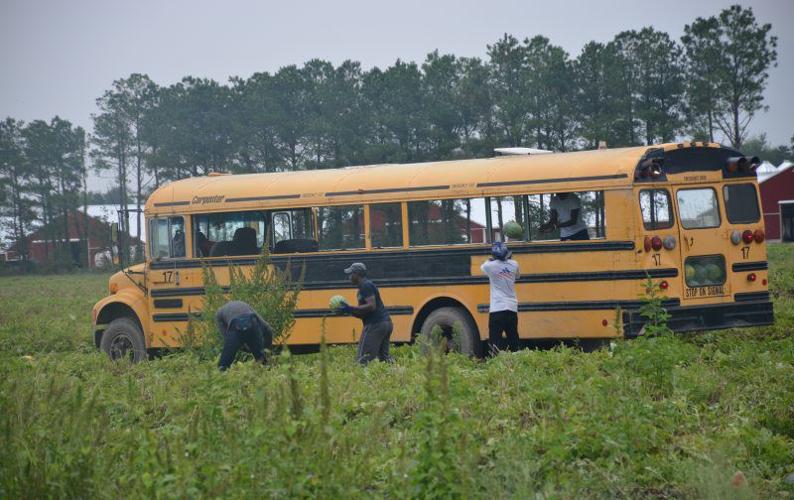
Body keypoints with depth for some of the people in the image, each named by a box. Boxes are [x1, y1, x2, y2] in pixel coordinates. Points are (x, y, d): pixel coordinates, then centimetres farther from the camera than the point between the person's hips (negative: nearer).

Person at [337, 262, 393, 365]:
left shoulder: (365, 286, -8)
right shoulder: (367, 285, 22)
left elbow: (371, 306, -21)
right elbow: (364, 314, 22)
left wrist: (351, 309, -18)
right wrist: (350, 311, 11)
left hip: (375, 325, -10)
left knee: (362, 360, -11)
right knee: (384, 356, 16)